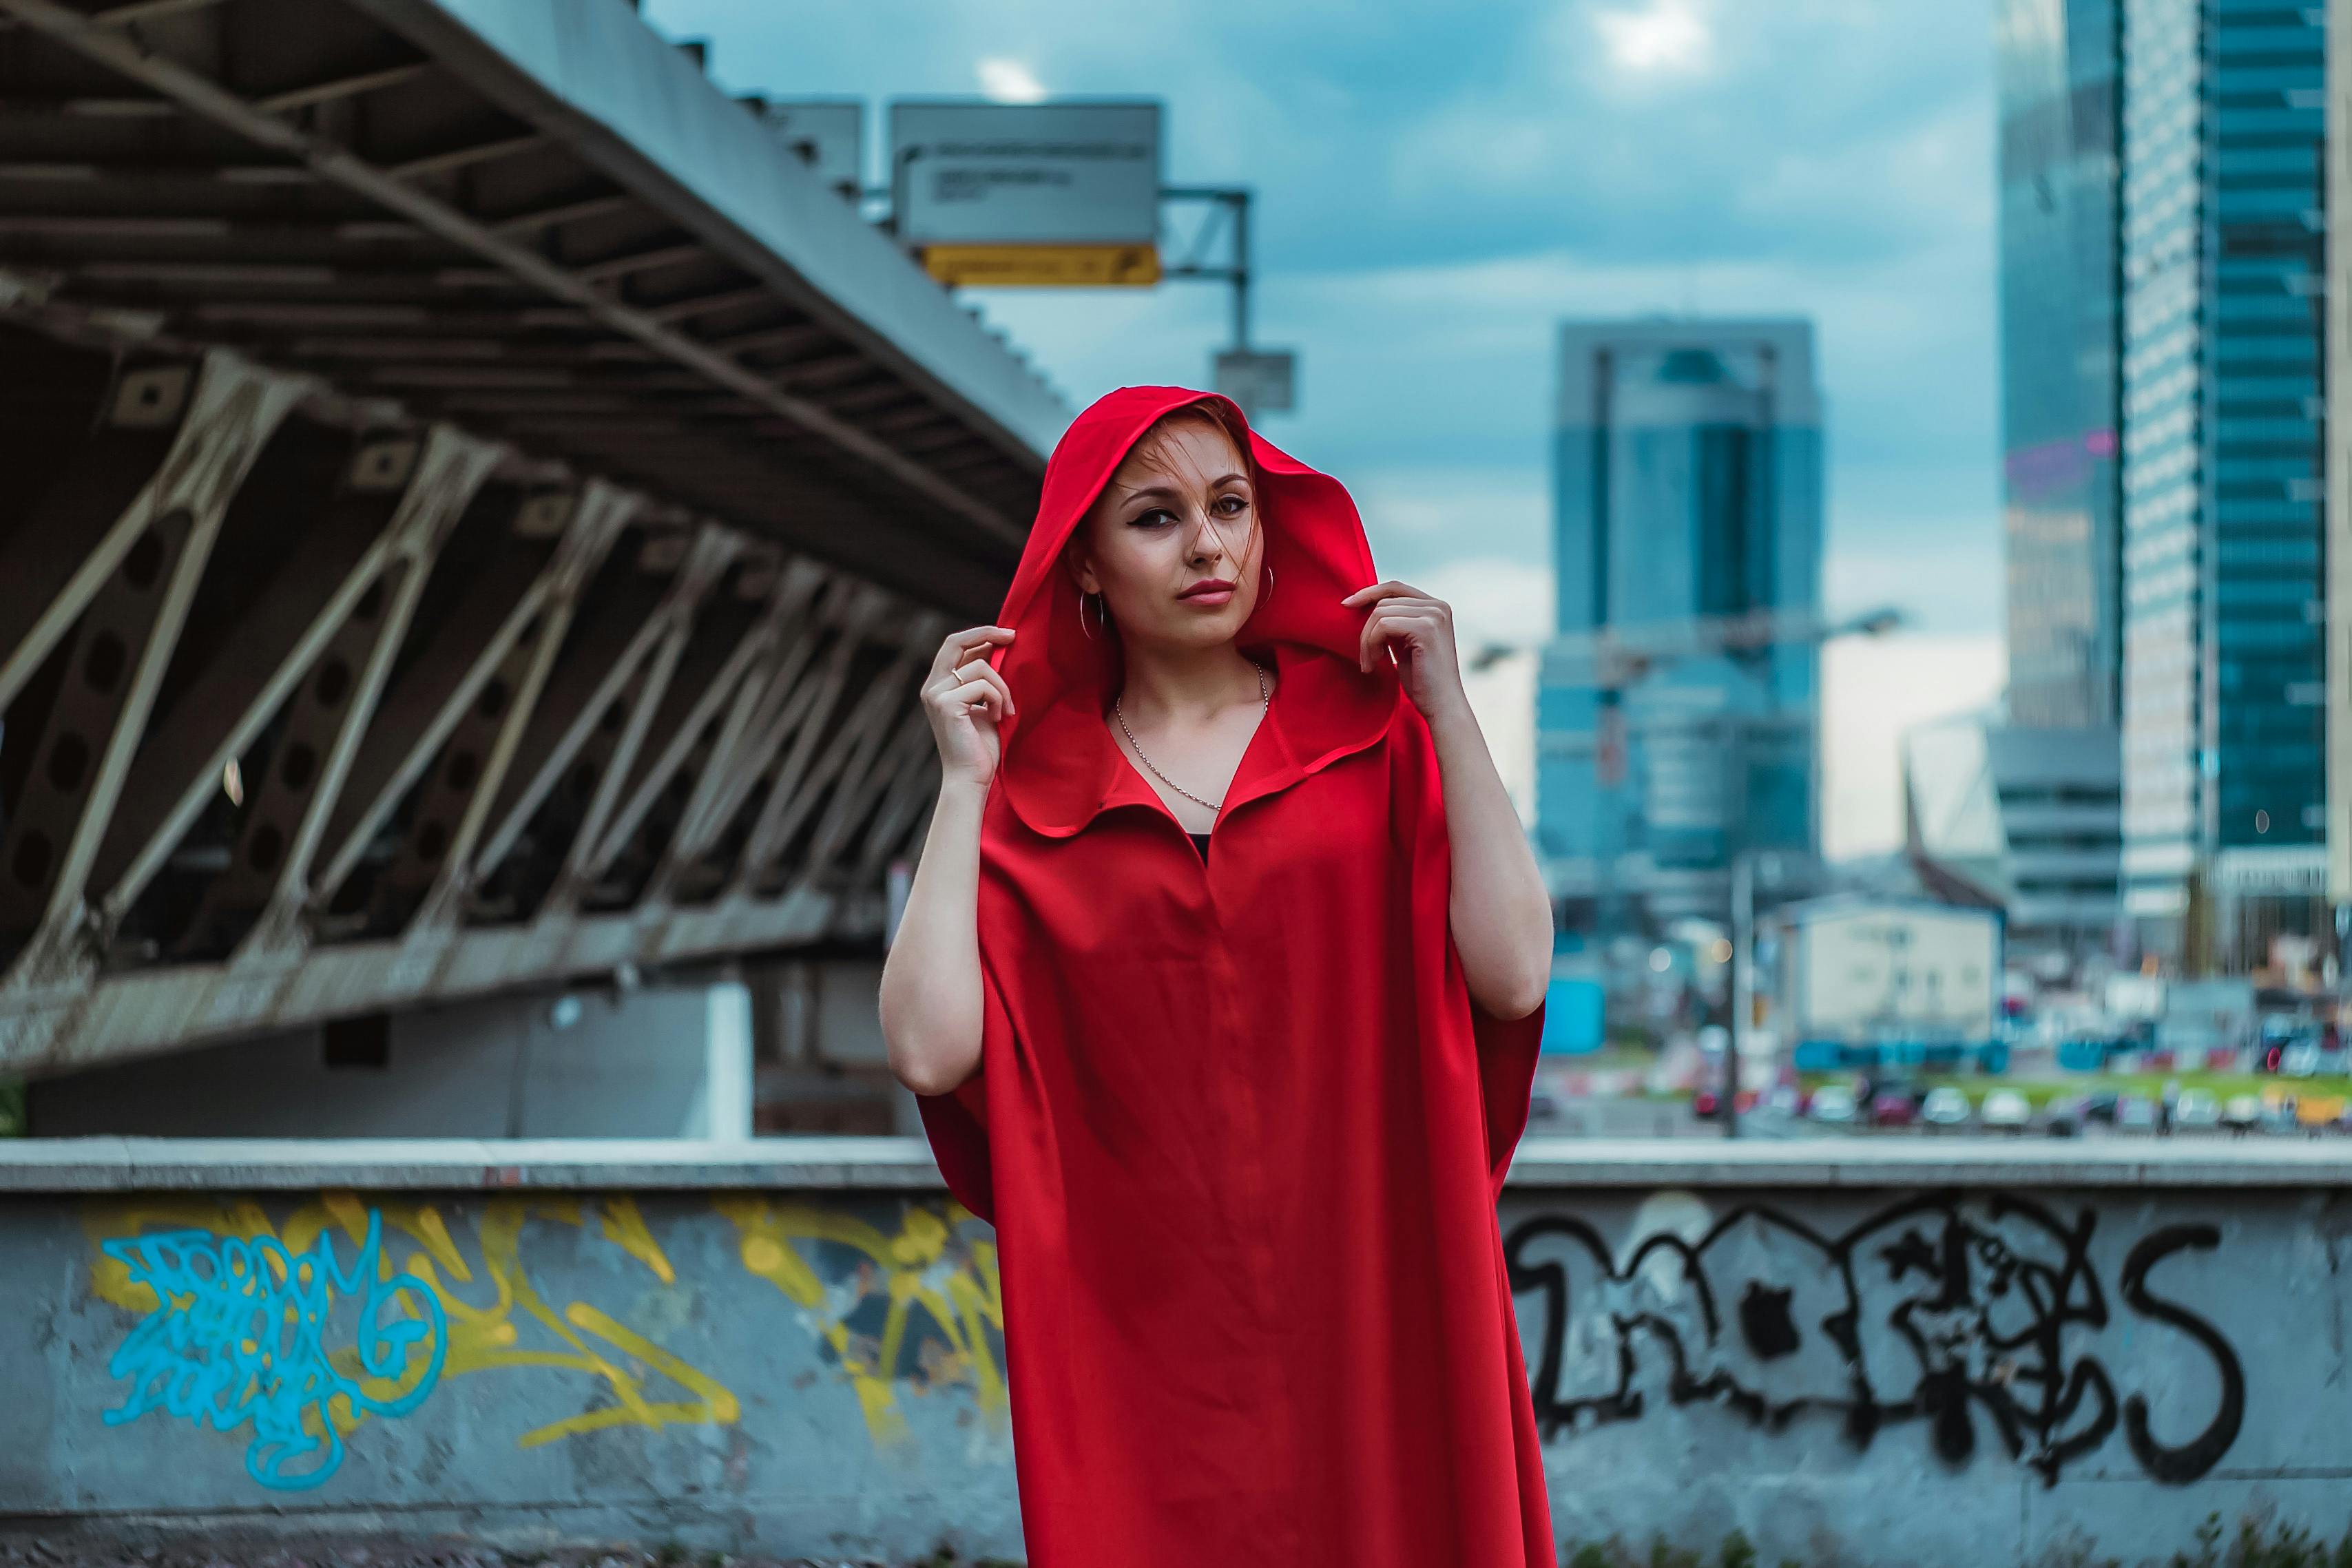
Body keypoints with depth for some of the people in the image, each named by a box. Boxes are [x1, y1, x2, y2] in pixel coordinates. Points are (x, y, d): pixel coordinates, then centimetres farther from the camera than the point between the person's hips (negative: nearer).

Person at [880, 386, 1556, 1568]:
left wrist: (1445, 705, -6)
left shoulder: (1372, 734, 6)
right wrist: (962, 782, -4)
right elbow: (931, 1051, -8)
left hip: (1373, 1319, 0)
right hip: (1145, 1333, 0)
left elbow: (1514, 975, -8)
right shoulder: (1028, 795, 7)